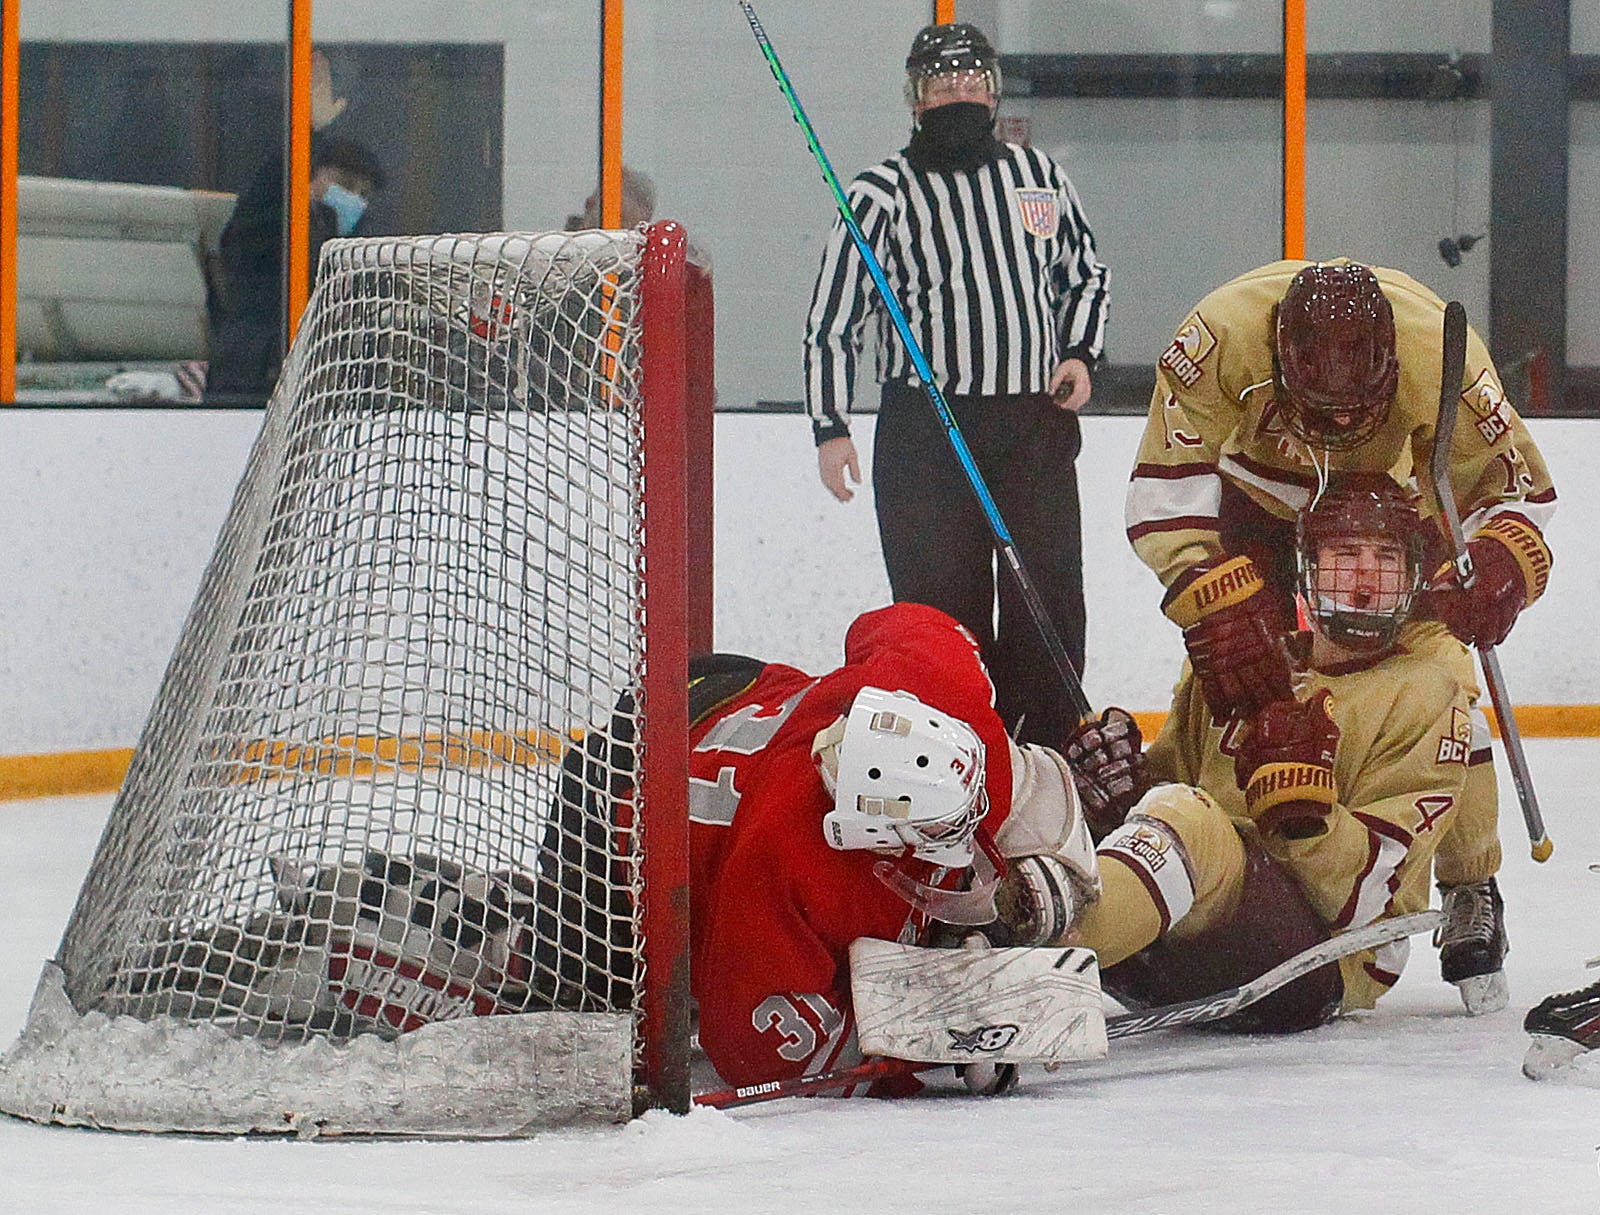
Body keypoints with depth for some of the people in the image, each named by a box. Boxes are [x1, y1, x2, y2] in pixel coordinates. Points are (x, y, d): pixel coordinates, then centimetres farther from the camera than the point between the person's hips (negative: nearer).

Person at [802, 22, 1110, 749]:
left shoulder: (1039, 176, 13)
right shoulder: (883, 193, 2)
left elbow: (1084, 274, 25)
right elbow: (832, 318, 2)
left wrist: (1079, 353, 8)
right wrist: (830, 427, -3)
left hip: (1035, 422, 3)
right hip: (924, 434, -3)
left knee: (1050, 594, -1)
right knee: (942, 604, -4)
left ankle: (1047, 753, 5)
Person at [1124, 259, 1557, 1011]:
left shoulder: (1440, 352, -37)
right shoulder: (1223, 335, -40)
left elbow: (1518, 487, -26)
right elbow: (1163, 488, -35)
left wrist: (1500, 566, -47)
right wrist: (1214, 600, -48)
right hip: (1259, 490, 0)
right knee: (1236, 673, -16)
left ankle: (1471, 892, 1)